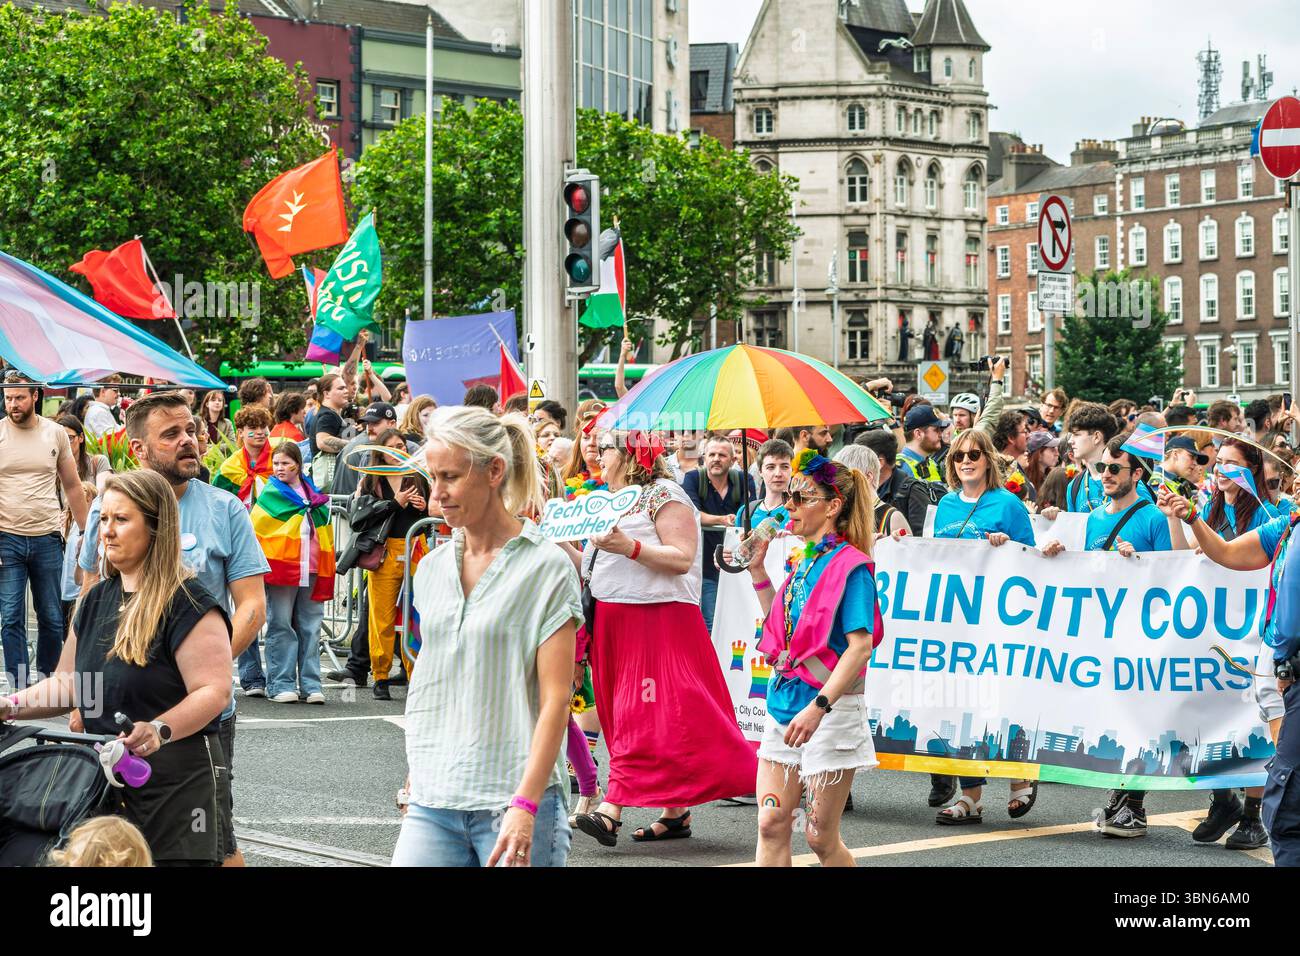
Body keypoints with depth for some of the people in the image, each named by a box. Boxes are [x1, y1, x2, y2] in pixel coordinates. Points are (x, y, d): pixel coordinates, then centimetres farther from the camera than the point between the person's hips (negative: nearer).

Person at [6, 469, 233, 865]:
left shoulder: (189, 605, -12)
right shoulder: (96, 601, 14)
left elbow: (214, 692, -20)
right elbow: (67, 683, 19)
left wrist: (159, 730, -35)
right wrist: (10, 706, 4)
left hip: (176, 778, -7)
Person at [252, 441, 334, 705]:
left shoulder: (314, 493, 15)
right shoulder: (271, 494, 2)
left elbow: (324, 532, 21)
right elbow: (255, 530, 0)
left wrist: (326, 568, 16)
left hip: (311, 570, 4)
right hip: (281, 566, -4)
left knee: (310, 628, 5)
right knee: (281, 627, -2)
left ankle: (310, 684, 8)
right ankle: (280, 685, 1)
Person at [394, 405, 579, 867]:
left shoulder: (546, 566, -5)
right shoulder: (432, 569, 12)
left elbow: (555, 698, -9)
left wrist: (525, 805, -16)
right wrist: (418, 772, 13)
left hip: (511, 799, -5)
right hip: (433, 803, 5)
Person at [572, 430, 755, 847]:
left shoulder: (664, 494, -6)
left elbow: (682, 559, -16)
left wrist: (630, 547, -24)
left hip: (658, 620, -9)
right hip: (615, 621, 9)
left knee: (644, 717, -13)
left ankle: (611, 811, -23)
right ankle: (676, 812, 10)